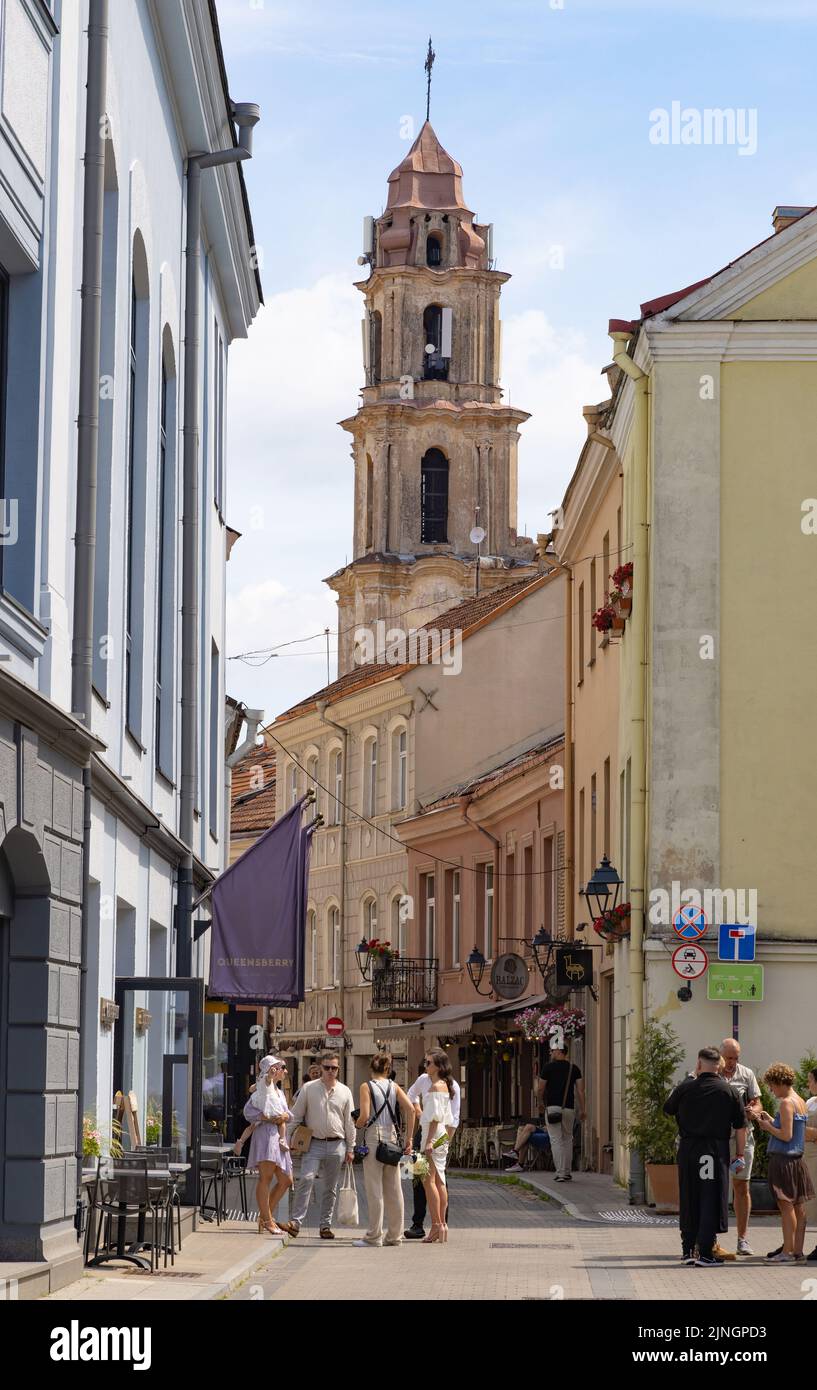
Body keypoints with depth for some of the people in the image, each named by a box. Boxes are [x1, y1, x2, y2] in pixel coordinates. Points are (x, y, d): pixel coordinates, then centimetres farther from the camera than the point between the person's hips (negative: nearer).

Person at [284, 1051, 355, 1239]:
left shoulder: (344, 1092, 8)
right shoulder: (308, 1088, 3)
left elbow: (350, 1123, 12)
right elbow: (295, 1116, 5)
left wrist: (350, 1149, 10)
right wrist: (287, 1140, -1)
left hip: (336, 1146, 2)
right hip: (314, 1144, -2)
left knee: (330, 1188, 7)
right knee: (306, 1179, -18)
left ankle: (326, 1225, 14)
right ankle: (296, 1222, -21)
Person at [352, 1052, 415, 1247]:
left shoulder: (367, 1087, -4)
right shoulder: (394, 1087, 8)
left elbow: (364, 1116, -14)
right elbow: (410, 1109, -3)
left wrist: (357, 1124, 9)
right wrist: (409, 1138, 1)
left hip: (373, 1139, -4)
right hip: (392, 1138, 4)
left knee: (374, 1190, -1)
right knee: (394, 1190, 9)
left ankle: (374, 1236, 2)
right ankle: (395, 1236, 12)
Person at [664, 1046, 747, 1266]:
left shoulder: (685, 1088, -1)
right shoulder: (727, 1090, -1)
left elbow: (668, 1109, 17)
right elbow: (741, 1126, 1)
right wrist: (739, 1155, 9)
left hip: (688, 1149, 1)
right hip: (716, 1152, -1)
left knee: (688, 1200, 12)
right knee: (710, 1199, 1)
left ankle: (687, 1250, 16)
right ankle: (705, 1252, -3)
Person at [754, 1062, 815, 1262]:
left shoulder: (786, 1103, -14)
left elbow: (786, 1136, -19)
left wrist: (768, 1127, -5)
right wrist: (771, 1120, 18)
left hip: (783, 1159, -9)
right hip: (797, 1159, 9)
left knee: (786, 1206, -6)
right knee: (798, 1207, 9)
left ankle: (788, 1252, -5)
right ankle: (797, 1250, 12)